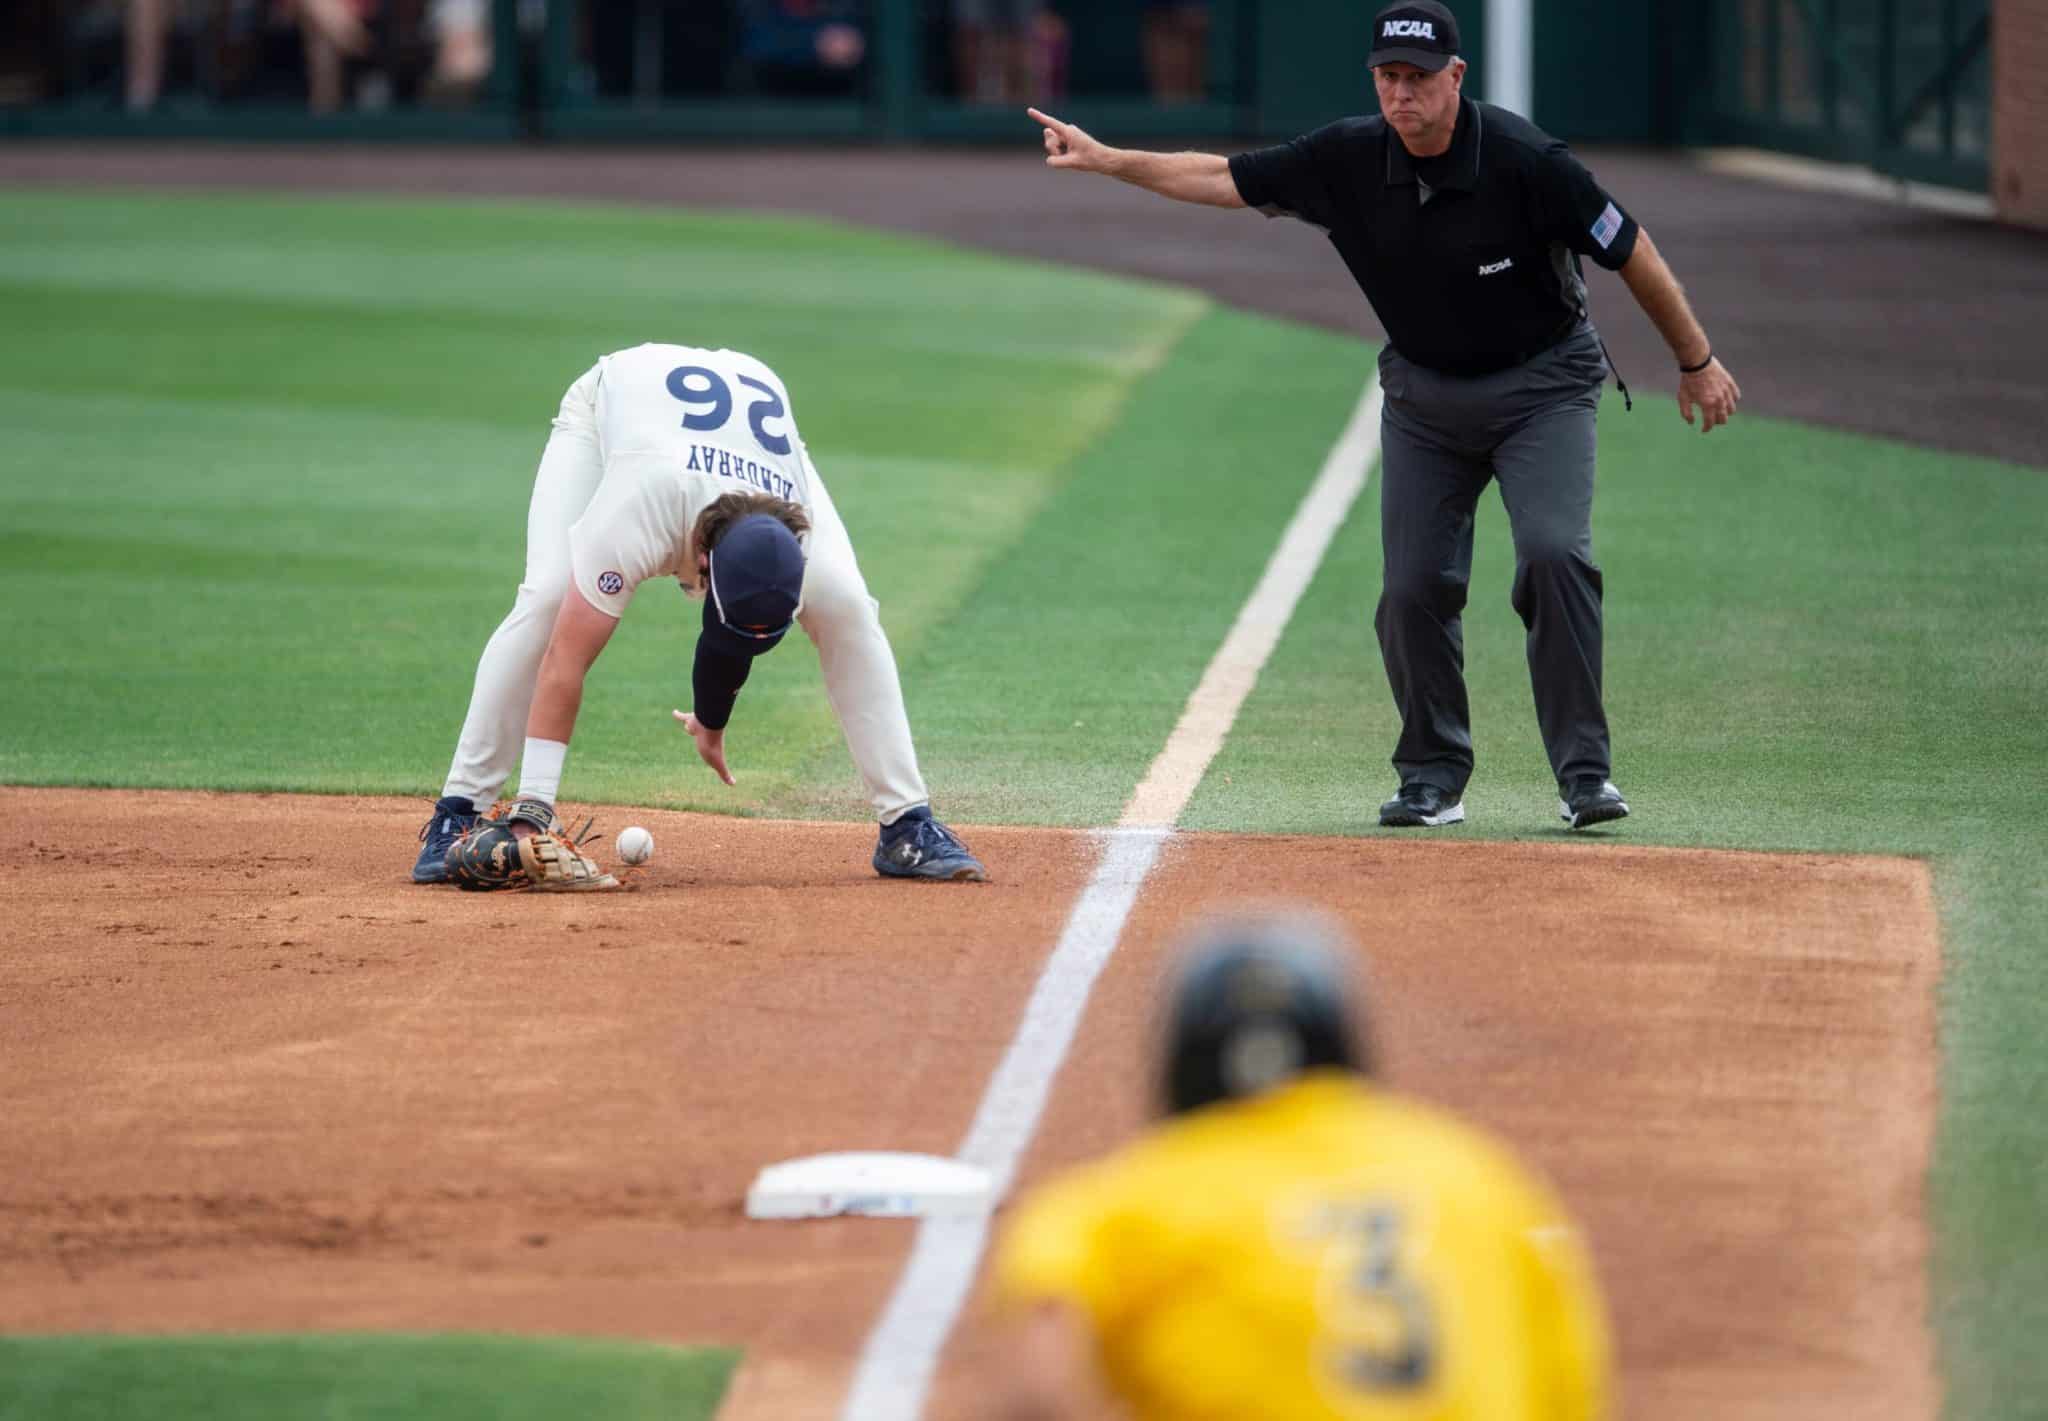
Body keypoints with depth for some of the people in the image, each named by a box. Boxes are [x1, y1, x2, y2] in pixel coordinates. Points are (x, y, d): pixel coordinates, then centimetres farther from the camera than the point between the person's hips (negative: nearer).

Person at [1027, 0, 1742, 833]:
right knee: (1413, 585, -2)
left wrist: (1697, 362, -7)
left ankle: (1583, 771, -14)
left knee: (1554, 552, -22)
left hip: (1542, 383, -4)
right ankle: (1433, 779, 14)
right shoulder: (1349, 161, -12)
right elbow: (1220, 179, -3)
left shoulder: (1523, 161, -24)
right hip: (1424, 392, 4)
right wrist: (1105, 160, -12)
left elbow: (1631, 252, -14)